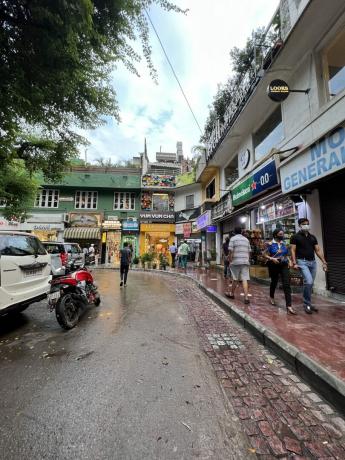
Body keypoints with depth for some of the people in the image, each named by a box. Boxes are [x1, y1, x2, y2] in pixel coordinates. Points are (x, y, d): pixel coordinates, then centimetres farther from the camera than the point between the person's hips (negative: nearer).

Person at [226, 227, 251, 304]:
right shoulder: (246, 239, 15)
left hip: (236, 261, -3)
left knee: (235, 279, 9)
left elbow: (230, 251, -9)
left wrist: (230, 261, -1)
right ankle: (246, 298, -5)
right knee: (245, 279, 0)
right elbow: (249, 252, 15)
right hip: (245, 262, 3)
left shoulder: (233, 238, -1)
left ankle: (232, 294, 26)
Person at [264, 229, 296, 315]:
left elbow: (286, 255, 18)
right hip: (274, 266, -3)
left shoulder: (284, 244, 7)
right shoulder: (270, 244, -7)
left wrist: (289, 261, 2)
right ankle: (271, 297, 42)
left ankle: (289, 306, -9)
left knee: (287, 284, -8)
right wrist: (272, 258, -22)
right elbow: (264, 255, -8)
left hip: (284, 266, 3)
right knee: (274, 282, 14)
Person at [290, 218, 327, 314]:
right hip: (302, 262, -6)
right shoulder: (295, 237, -3)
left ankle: (308, 303, 24)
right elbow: (293, 250, -7)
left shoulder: (312, 237, 14)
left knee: (310, 284, 10)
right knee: (308, 282, -18)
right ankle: (307, 304, -4)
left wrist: (324, 262, 5)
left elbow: (318, 250, 13)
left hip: (313, 262, 6)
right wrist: (294, 263, -15)